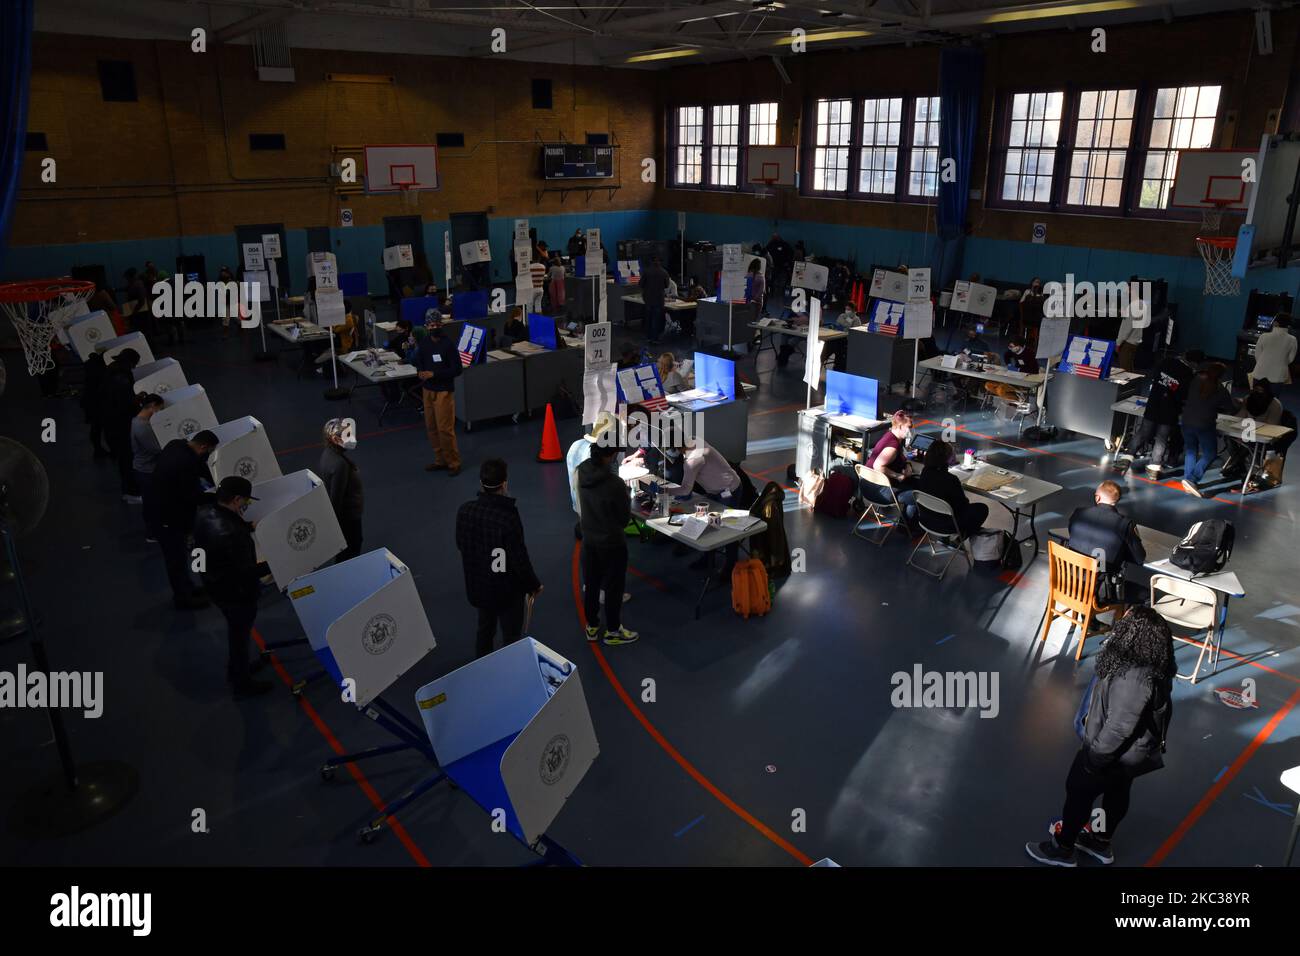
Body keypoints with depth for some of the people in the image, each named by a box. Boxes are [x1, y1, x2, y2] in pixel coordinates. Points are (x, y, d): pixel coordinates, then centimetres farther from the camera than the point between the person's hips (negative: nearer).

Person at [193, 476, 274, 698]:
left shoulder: (205, 513, -11)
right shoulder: (231, 533, -39)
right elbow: (246, 572, -31)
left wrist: (247, 527, 6)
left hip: (216, 585, 8)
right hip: (236, 593, -8)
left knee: (234, 630, 30)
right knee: (240, 635, 14)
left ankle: (235, 668, 52)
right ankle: (242, 684, 35)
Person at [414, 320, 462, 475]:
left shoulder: (448, 344, -13)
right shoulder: (424, 342, 4)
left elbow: (457, 369, -14)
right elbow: (419, 361, 17)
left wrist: (434, 374, -20)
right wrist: (420, 372, -6)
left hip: (444, 391, -6)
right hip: (428, 390, 6)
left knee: (445, 429, -7)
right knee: (431, 427, 11)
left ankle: (453, 463, 5)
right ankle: (440, 460, 24)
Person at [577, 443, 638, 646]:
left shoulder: (582, 471, -12)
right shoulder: (615, 484, -30)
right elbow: (625, 517, -14)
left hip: (588, 539, 6)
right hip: (612, 542, -6)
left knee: (591, 584, 20)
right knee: (613, 587, 12)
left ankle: (592, 626, 35)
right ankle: (613, 631, 26)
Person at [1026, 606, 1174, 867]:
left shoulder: (1133, 679, -40)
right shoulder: (1152, 666, -10)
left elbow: (1118, 728, -33)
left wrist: (1095, 757, -19)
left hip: (1111, 752, -8)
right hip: (1131, 751, 8)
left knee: (1078, 793, 14)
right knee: (1118, 793, 27)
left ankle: (1062, 849, 35)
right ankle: (1102, 843, 51)